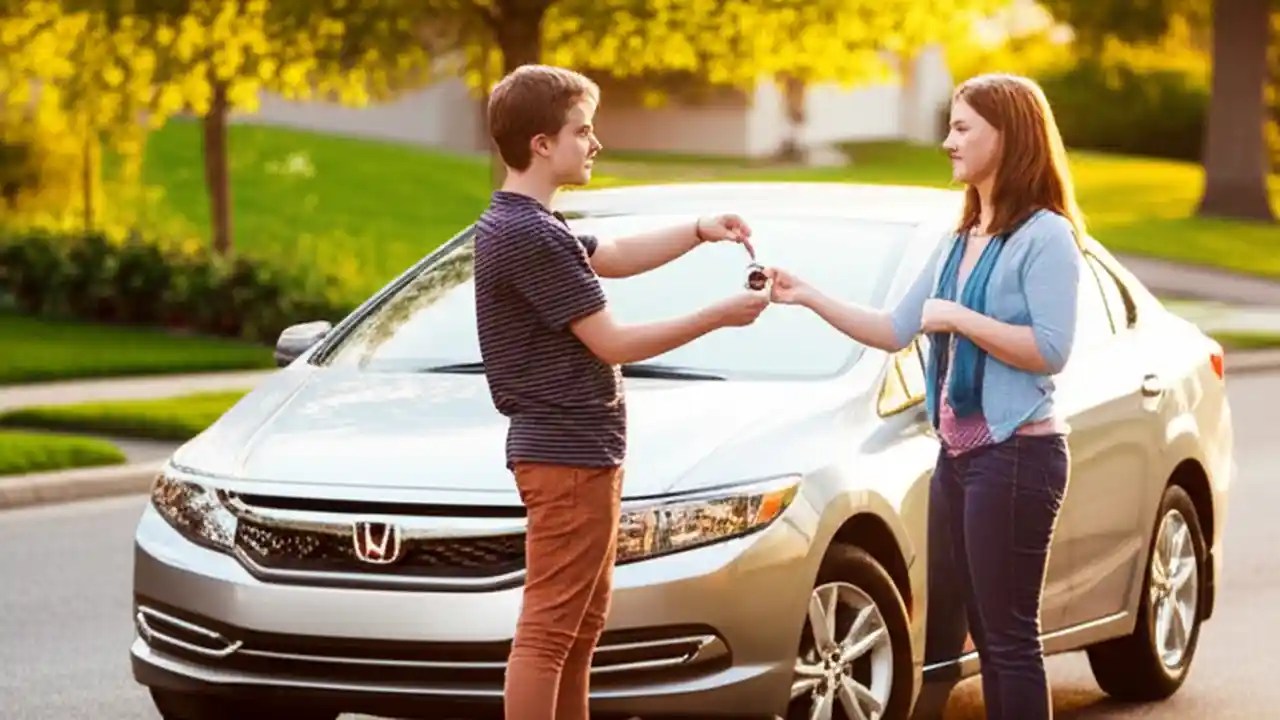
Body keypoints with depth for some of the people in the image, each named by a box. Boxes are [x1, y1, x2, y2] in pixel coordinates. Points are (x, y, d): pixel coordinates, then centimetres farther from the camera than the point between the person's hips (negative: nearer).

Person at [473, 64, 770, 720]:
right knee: (547, 631, -10)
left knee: (581, 626, 17)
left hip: (572, 450, 11)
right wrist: (719, 316, -9)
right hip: (569, 456, -11)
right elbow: (613, 344, -17)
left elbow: (611, 257, 28)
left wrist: (698, 233, 15)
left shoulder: (510, 224, 13)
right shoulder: (534, 237, -20)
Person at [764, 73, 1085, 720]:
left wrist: (959, 318, -15)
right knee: (985, 634, 10)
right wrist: (808, 298, 7)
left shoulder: (1044, 236, -9)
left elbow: (1051, 351, -17)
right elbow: (895, 332, 16)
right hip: (958, 452, 9)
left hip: (1017, 454, -9)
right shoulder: (959, 242, 17)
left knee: (1011, 635, -7)